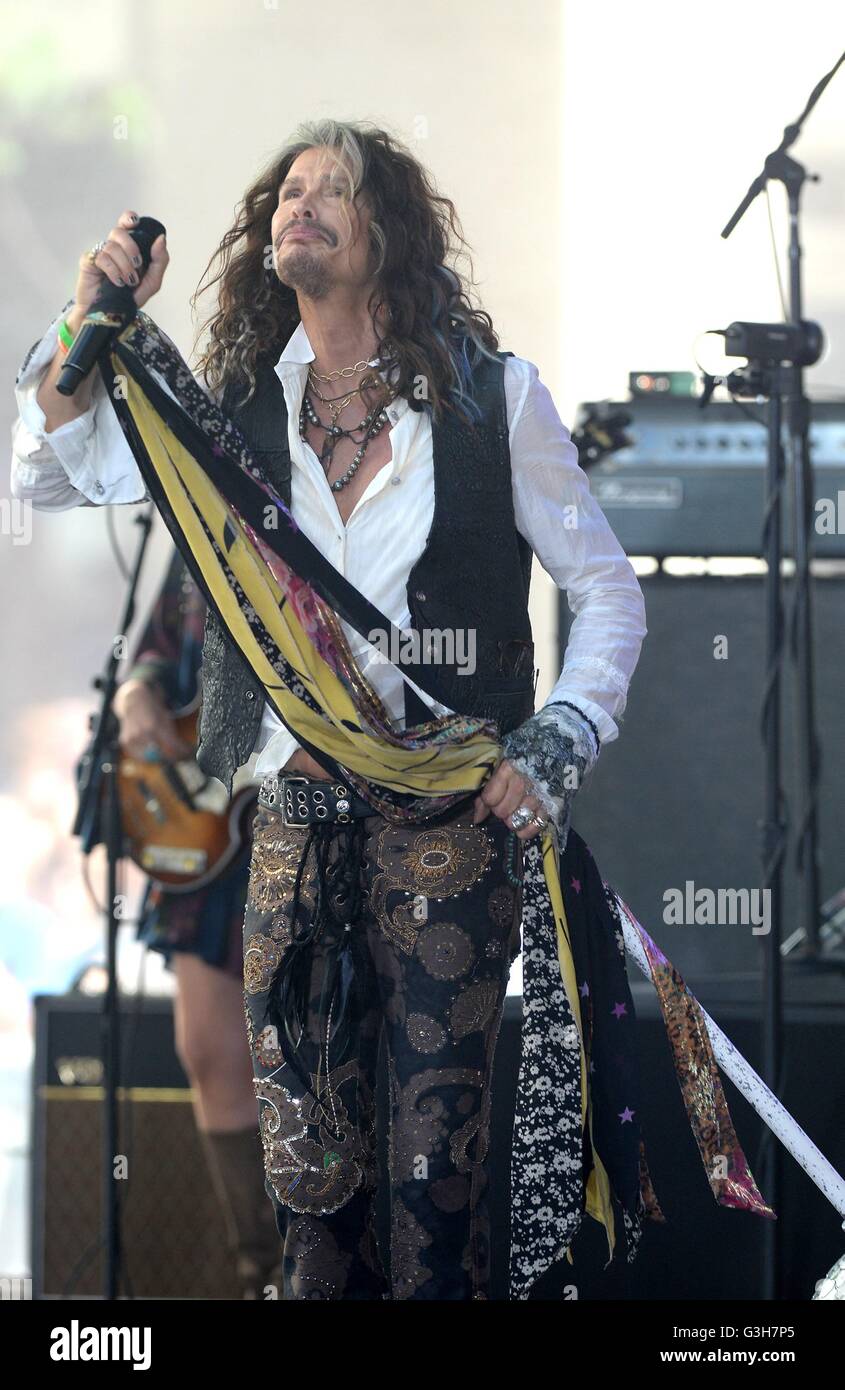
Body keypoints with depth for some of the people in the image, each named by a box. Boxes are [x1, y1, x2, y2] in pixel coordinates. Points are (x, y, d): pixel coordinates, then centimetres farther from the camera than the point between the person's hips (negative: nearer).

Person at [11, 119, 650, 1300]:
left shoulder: (492, 398, 2)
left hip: (452, 811, -3)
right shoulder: (235, 408, 10)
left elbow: (608, 590, 8)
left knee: (437, 1148, -6)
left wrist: (554, 751, -5)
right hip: (297, 815, 3)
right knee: (308, 1162, 0)